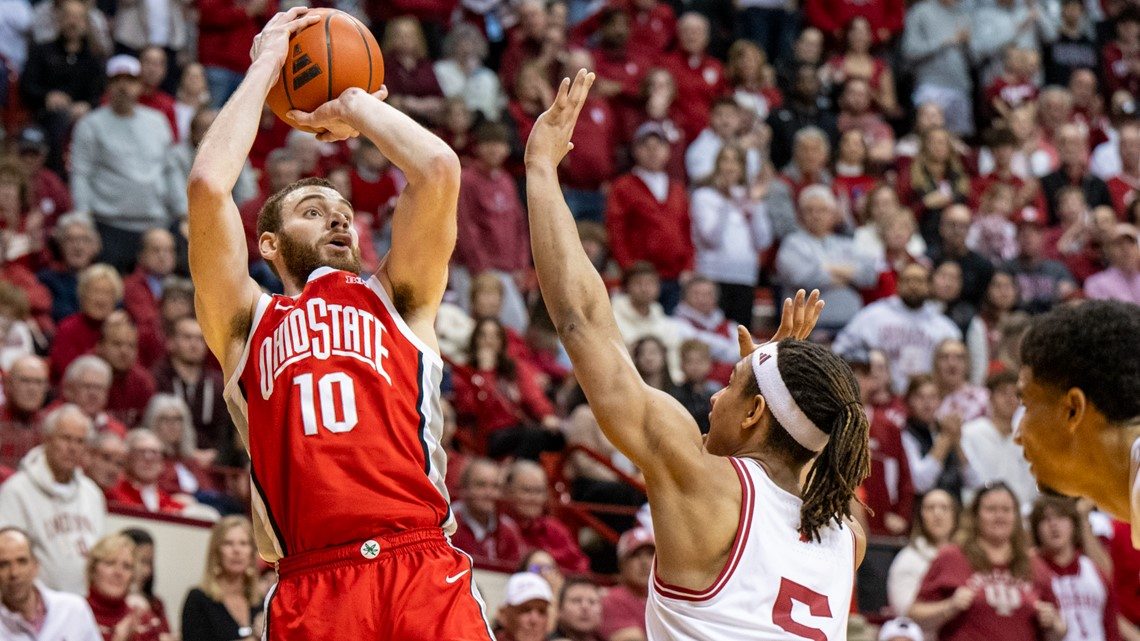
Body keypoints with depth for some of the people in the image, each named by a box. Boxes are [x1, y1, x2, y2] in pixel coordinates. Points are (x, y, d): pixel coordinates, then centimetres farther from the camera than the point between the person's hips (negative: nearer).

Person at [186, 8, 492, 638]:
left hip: (425, 568, 1)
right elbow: (208, 184, 6)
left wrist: (353, 107, 26)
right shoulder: (247, 320, 19)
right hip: (313, 586, -1)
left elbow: (439, 169, 10)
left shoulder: (396, 301, 23)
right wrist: (265, 66, 18)